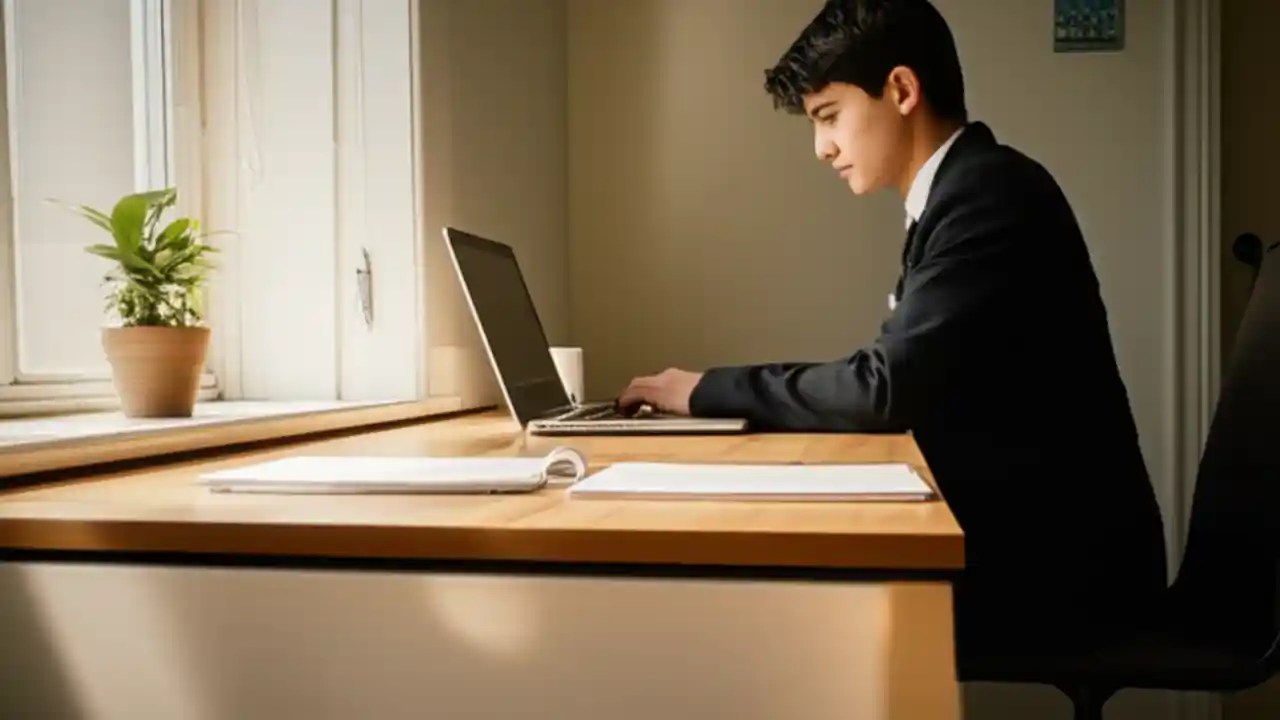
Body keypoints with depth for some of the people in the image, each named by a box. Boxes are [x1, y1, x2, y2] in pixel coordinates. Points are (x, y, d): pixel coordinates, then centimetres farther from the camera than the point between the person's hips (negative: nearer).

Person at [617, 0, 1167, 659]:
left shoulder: (991, 192, -17)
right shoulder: (964, 193, 11)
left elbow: (888, 388, -23)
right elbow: (902, 385, 8)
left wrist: (710, 389, -12)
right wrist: (728, 392, -1)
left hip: (1055, 554, -8)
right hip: (1017, 532, 8)